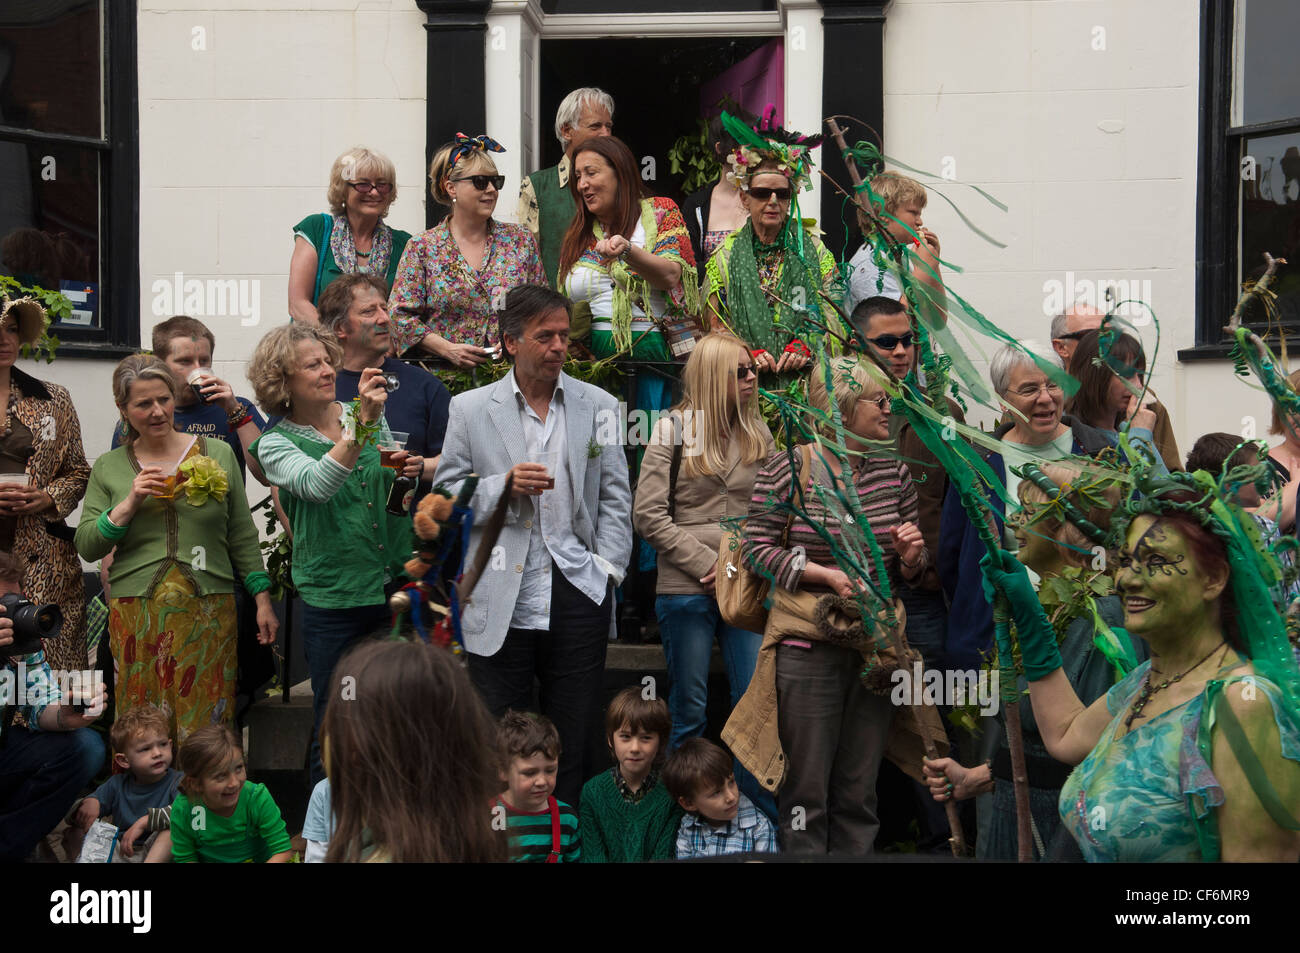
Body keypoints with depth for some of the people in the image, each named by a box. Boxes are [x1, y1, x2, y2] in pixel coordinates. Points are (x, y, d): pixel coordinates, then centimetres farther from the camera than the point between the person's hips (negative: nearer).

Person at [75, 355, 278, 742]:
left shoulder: (218, 454, 7)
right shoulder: (109, 468, 9)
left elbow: (243, 536, 10)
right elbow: (87, 546, 4)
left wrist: (262, 600, 6)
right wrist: (129, 504, -9)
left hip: (208, 613, 0)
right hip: (138, 616, 0)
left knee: (206, 728, -1)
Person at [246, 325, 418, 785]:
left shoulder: (370, 414, 9)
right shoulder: (276, 442, -3)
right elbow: (317, 485, -24)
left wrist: (411, 472, 0)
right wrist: (361, 424, -34)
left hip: (394, 588, 4)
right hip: (332, 602, -3)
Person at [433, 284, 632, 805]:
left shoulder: (598, 406, 9)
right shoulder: (469, 409, 5)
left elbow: (615, 496, 10)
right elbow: (445, 494, 4)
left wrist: (607, 565, -1)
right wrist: (503, 485, -12)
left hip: (578, 600, 1)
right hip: (500, 604, -1)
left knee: (575, 748, 5)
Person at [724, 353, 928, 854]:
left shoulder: (893, 470, 9)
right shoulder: (787, 469, -6)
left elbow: (908, 568, 17)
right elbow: (756, 548, -6)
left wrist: (911, 557, -6)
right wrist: (827, 574, -16)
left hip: (876, 643, 5)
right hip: (809, 644, -4)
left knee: (860, 793, 10)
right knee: (806, 790, 1)